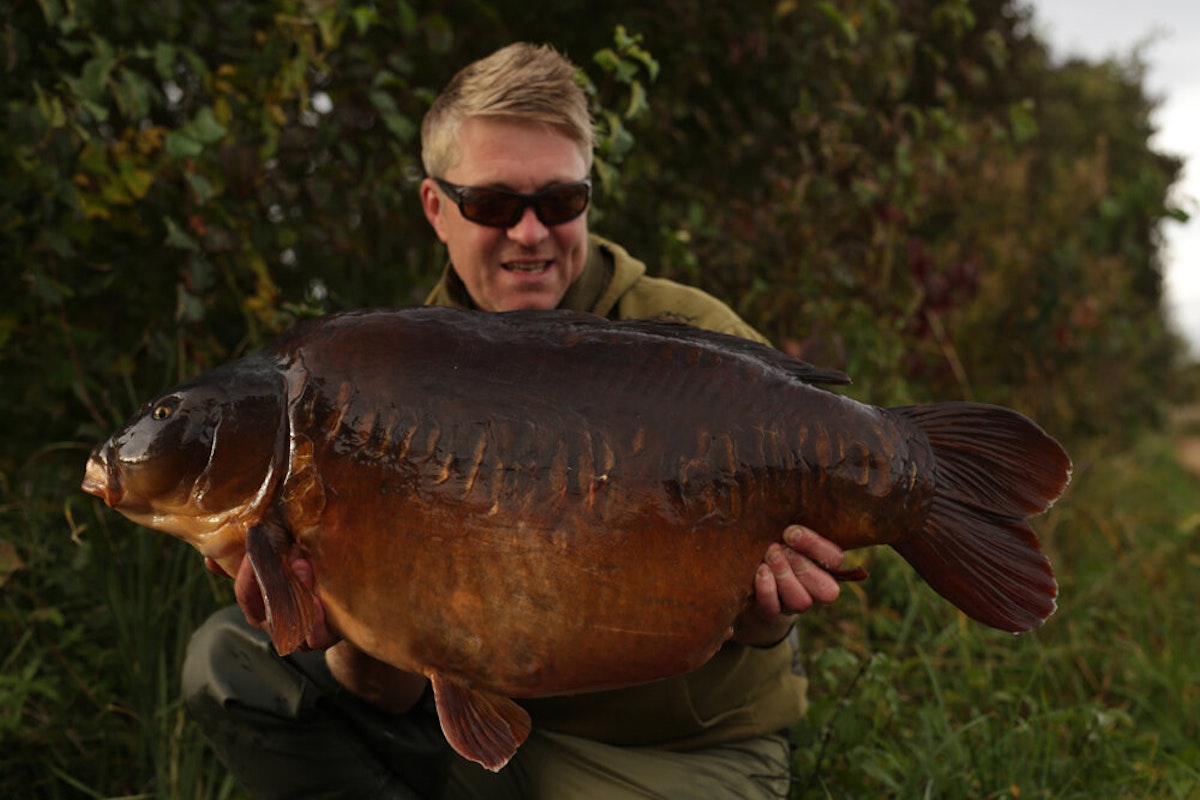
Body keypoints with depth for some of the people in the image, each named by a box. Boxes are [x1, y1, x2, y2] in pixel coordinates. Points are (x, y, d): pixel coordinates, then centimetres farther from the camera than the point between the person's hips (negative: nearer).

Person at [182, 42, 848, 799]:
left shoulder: (702, 351, -14)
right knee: (230, 658, -8)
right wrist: (358, 639, -33)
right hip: (489, 718, 4)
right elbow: (400, 692, -9)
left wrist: (759, 622, -37)